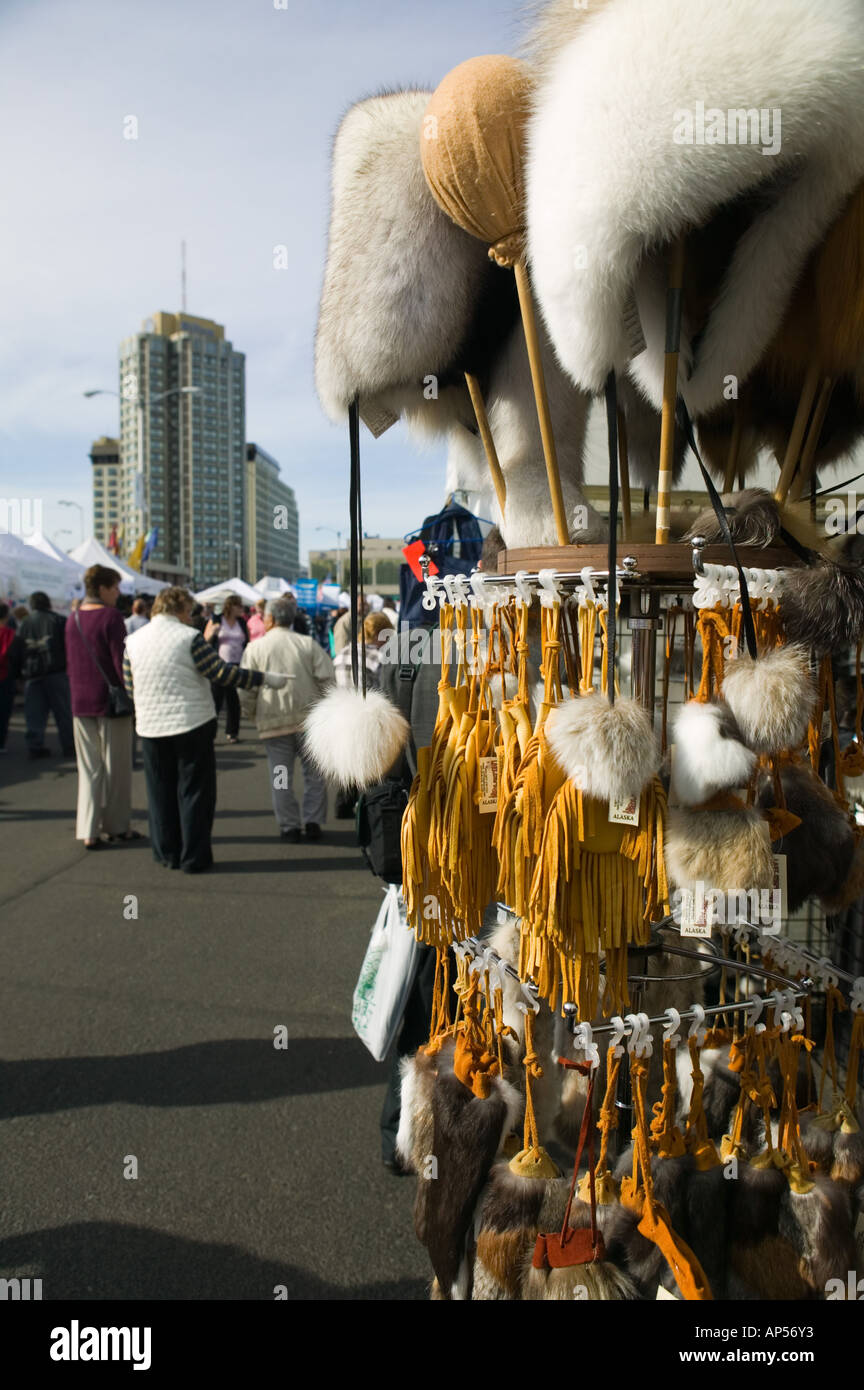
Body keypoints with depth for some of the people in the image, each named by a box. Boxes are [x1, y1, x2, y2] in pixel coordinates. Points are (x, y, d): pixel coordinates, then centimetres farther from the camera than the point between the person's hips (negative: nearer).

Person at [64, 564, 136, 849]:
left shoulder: (73, 619, 8)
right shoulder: (110, 617, -12)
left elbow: (70, 664, 13)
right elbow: (120, 661, -16)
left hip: (80, 704, 6)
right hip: (111, 700, -6)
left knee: (88, 769, 10)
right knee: (116, 767, 7)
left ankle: (89, 831, 8)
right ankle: (117, 826, 17)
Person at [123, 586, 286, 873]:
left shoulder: (133, 641, 4)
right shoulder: (189, 637, -11)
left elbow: (130, 686, 9)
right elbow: (221, 673, -15)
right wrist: (264, 678, -8)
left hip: (150, 727, 5)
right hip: (192, 724, -4)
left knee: (160, 792, 14)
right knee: (194, 791, 5)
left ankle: (167, 854, 21)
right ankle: (194, 858, 7)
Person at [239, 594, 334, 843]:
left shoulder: (255, 647, -1)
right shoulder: (308, 643, 2)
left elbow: (246, 690, -2)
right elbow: (327, 679, -4)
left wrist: (254, 715, 12)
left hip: (274, 721, -1)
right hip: (309, 718, 1)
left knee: (281, 776, 8)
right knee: (313, 772, 11)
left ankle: (289, 826, 11)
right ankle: (313, 822, 12)